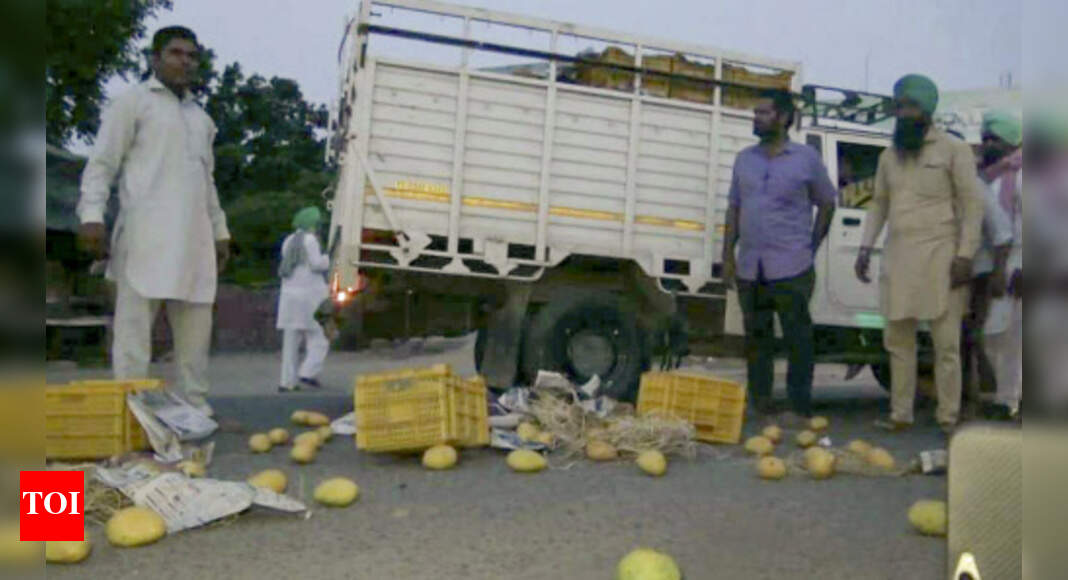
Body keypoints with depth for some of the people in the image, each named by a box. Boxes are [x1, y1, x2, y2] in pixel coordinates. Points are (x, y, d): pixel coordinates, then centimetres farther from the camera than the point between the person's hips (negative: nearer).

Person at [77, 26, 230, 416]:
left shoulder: (202, 118, 25)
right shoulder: (134, 101, 7)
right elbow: (101, 164, 0)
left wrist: (220, 231, 19)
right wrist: (91, 215, -14)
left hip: (193, 238, 6)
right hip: (145, 234, -6)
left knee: (196, 330, 4)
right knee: (134, 327, -7)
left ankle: (196, 409, 8)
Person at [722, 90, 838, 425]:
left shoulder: (807, 158, 2)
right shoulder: (745, 159, 12)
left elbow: (827, 204, 8)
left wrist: (811, 248, 2)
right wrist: (728, 255, 8)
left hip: (791, 269, -4)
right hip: (749, 268, 4)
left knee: (797, 338, 0)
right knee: (756, 337, 10)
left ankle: (800, 407, 8)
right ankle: (759, 403, 20)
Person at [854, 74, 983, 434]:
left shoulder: (954, 149, -2)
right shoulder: (888, 155, 12)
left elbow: (972, 205, -6)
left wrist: (965, 255, -14)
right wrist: (865, 248, 7)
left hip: (940, 258, -5)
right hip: (898, 258, 5)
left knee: (946, 343, -1)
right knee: (898, 340, 6)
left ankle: (948, 420, 7)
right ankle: (900, 415, 14)